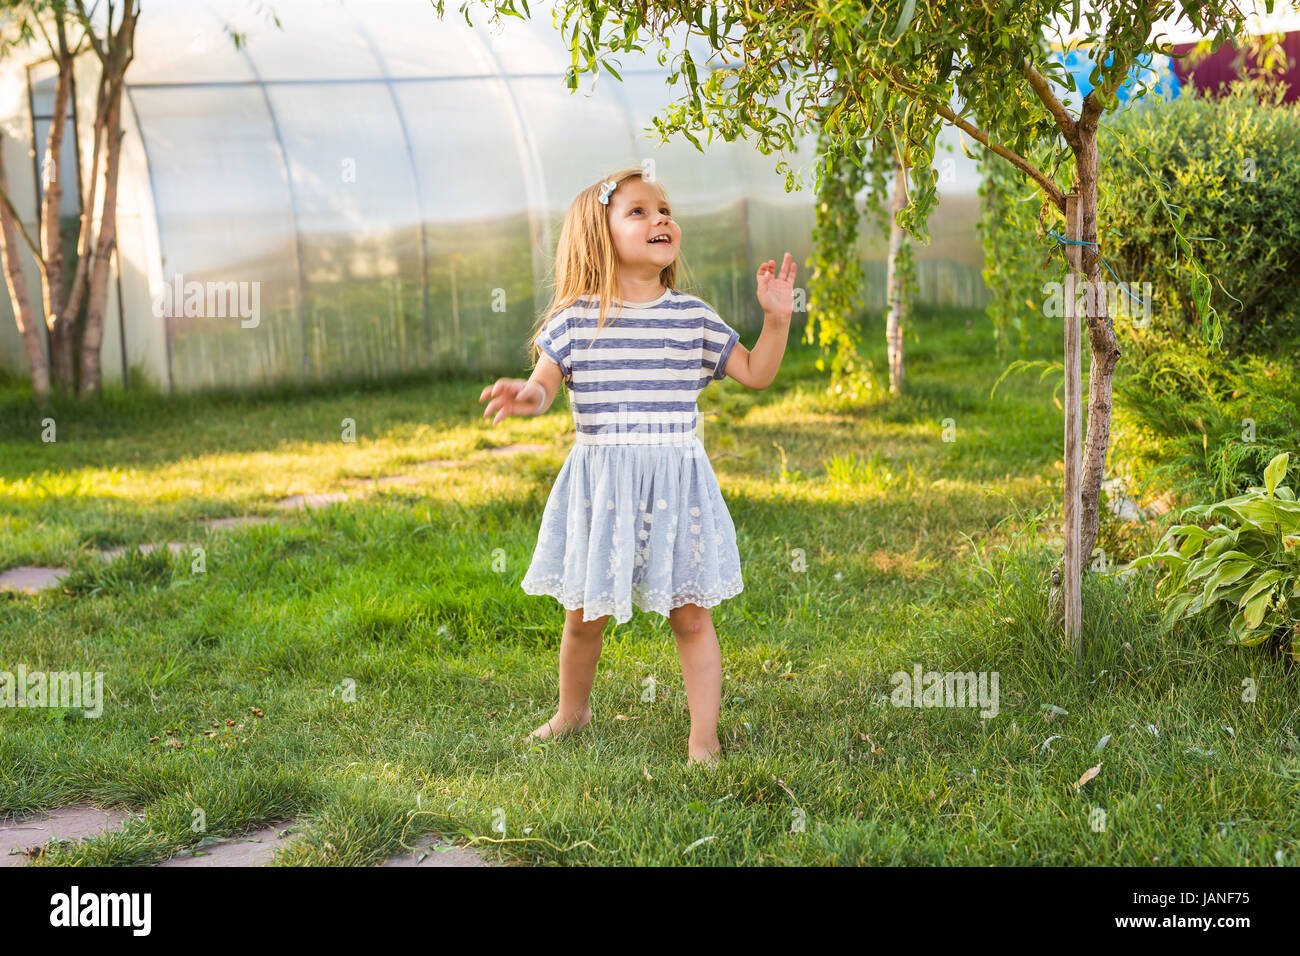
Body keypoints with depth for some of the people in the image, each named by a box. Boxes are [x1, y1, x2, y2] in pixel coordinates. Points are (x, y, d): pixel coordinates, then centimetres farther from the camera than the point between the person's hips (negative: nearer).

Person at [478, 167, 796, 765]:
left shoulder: (694, 319, 3)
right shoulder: (576, 319, -2)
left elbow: (755, 374, 8)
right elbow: (543, 384, -4)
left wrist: (776, 319, -6)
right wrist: (525, 397, -27)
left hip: (677, 482, 0)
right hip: (599, 484, 0)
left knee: (691, 614, 2)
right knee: (584, 615, 12)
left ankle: (703, 738, 12)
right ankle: (572, 711, 38)